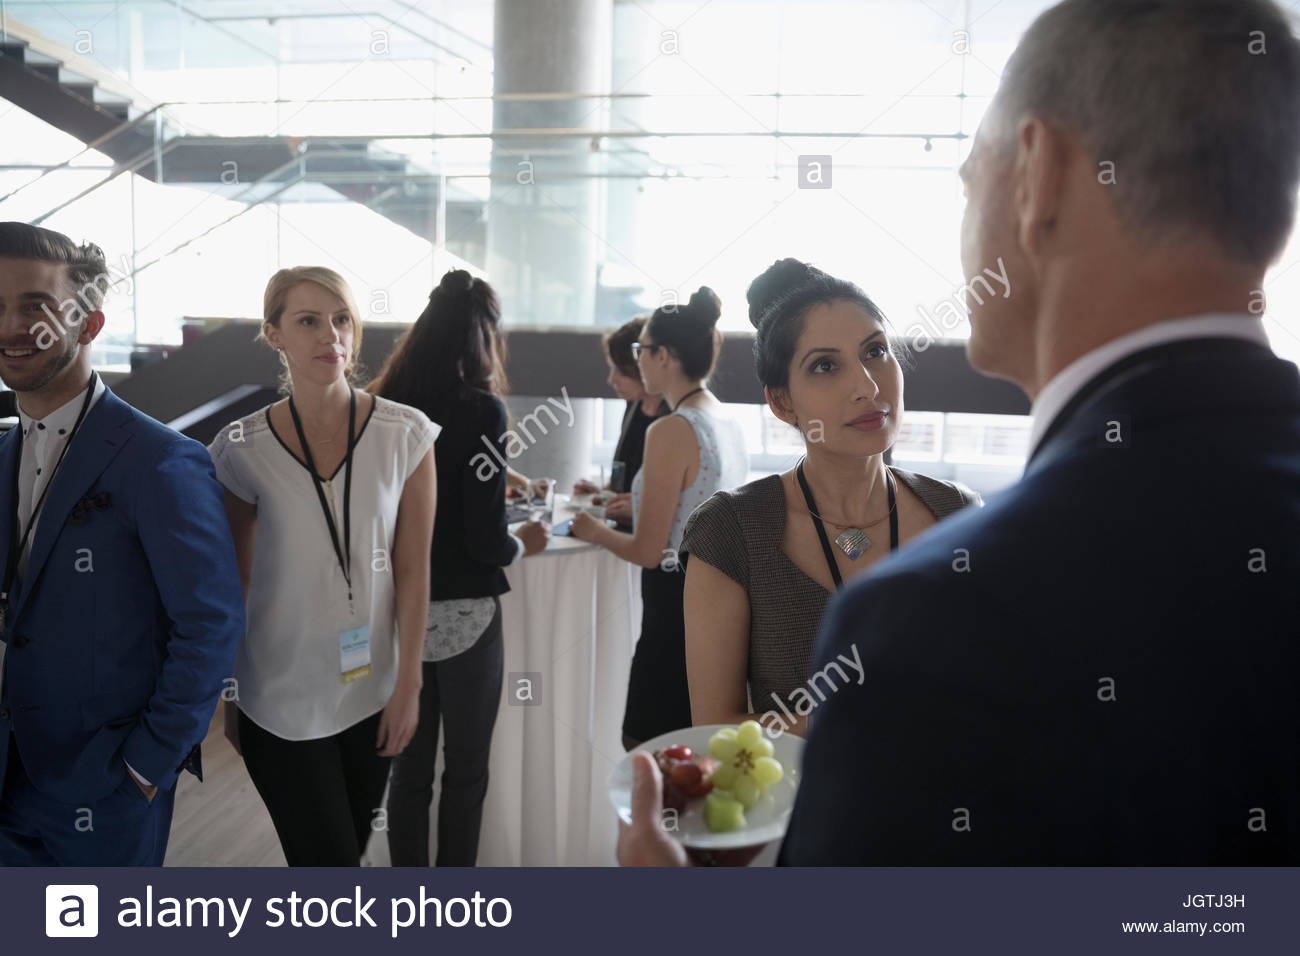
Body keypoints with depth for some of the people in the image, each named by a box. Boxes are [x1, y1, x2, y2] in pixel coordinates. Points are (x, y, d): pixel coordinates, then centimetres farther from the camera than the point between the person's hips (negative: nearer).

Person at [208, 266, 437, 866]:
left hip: (373, 692, 2)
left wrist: (407, 684, -4)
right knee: (332, 866, 3)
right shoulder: (242, 450, -8)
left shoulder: (405, 435, -7)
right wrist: (226, 698, 6)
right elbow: (233, 581, 0)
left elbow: (412, 570, -5)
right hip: (281, 698, -1)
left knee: (349, 849, 18)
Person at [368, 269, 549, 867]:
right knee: (465, 772, 11)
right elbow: (486, 541, -17)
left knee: (408, 768, 16)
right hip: (462, 615, -5)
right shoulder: (480, 410, -15)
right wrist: (525, 544, 4)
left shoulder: (380, 407, 0)